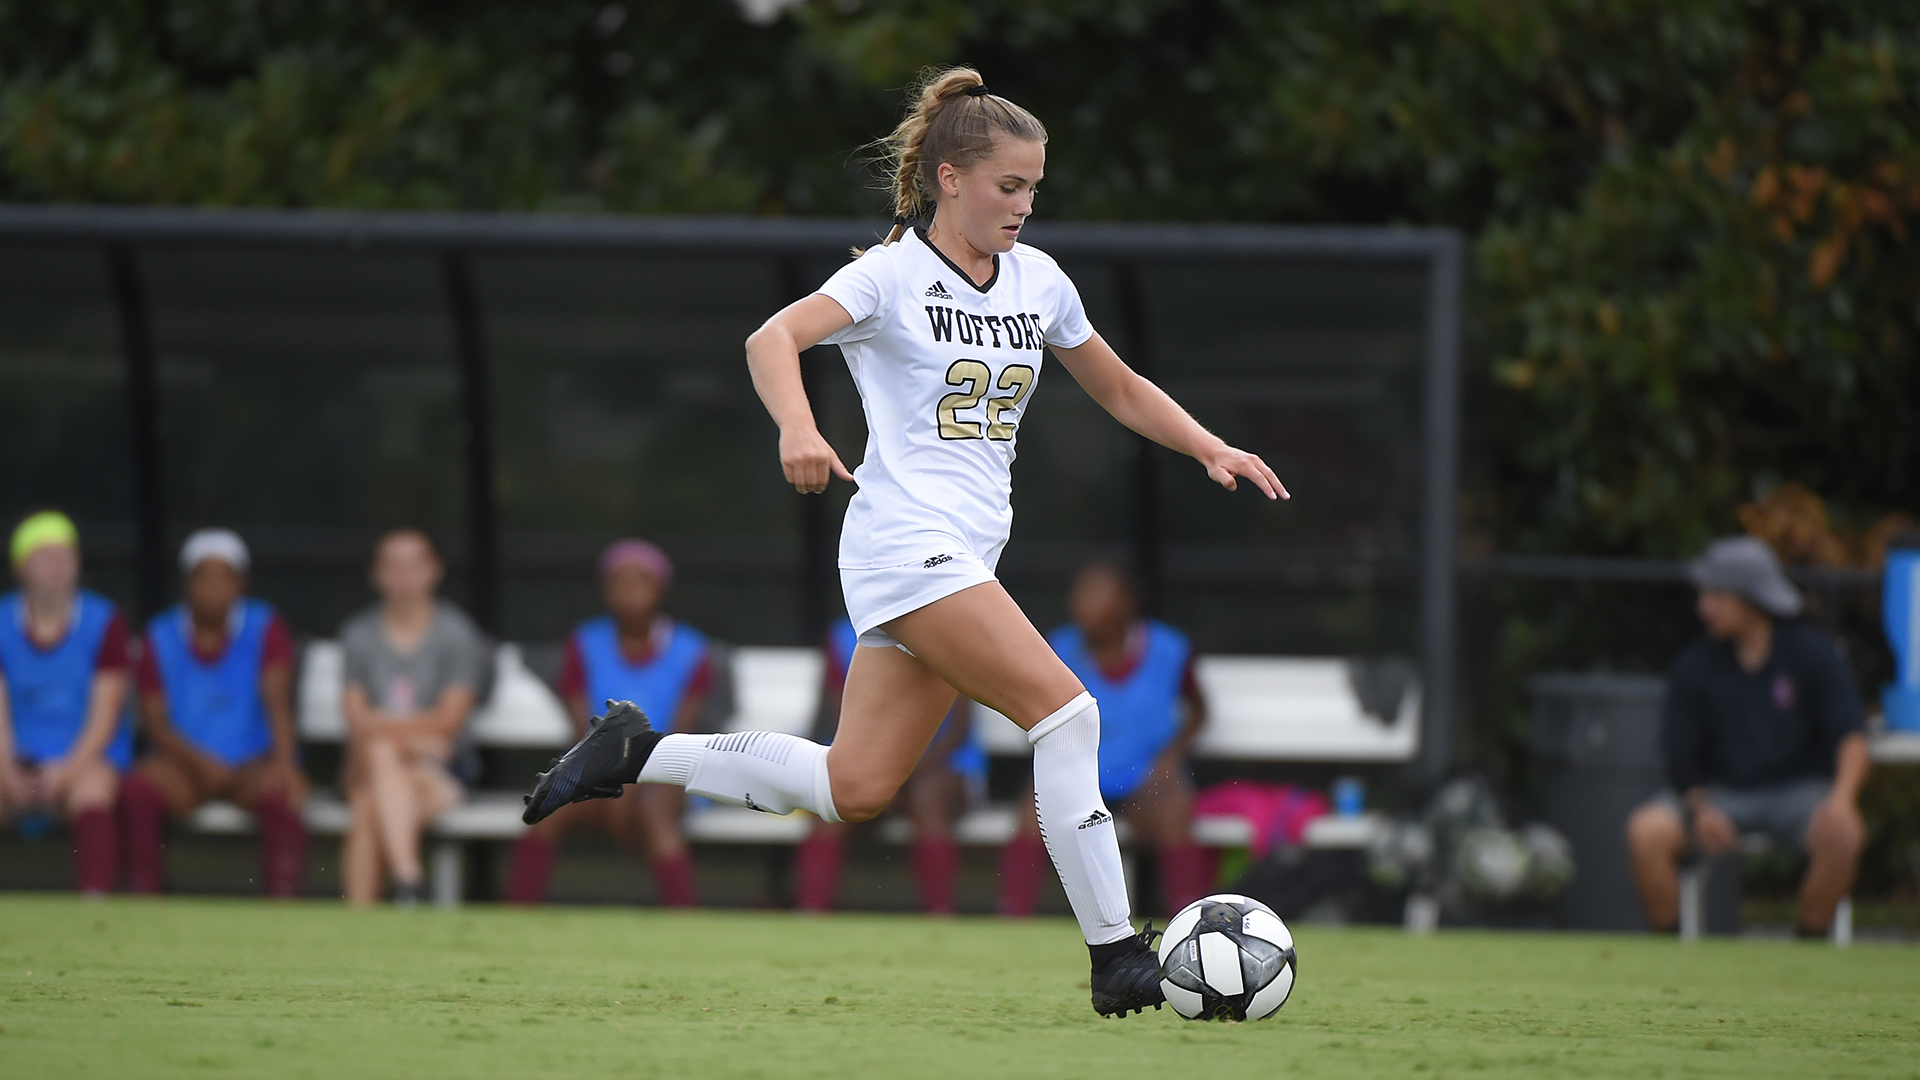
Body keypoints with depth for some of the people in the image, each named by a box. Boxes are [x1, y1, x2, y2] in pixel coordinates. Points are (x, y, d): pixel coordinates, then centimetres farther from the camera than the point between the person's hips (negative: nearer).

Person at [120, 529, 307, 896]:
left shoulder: (264, 628, 2)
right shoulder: (161, 638, 5)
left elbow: (277, 700, -12)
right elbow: (154, 721, -1)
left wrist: (282, 762, -29)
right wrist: (199, 763, -19)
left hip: (254, 764, -1)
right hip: (184, 762, 1)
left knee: (280, 795, -35)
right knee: (137, 791, -31)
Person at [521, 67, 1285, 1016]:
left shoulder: (1038, 280, 13)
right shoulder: (895, 273, -8)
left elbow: (1121, 390, 26)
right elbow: (773, 338, -23)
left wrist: (1213, 450, 12)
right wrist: (799, 429, -42)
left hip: (965, 558, 8)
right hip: (905, 538, -8)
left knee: (854, 789, 4)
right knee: (1065, 710, -18)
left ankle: (638, 755, 18)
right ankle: (1118, 957, -15)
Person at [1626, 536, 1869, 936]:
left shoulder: (1813, 652, -6)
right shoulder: (1694, 666, 0)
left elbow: (1852, 737, -12)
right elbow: (1678, 754, 1)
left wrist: (1841, 798, -32)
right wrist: (1700, 809, -19)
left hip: (1798, 791, -2)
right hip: (1719, 794, 2)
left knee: (1842, 835, -34)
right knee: (1646, 831, -25)